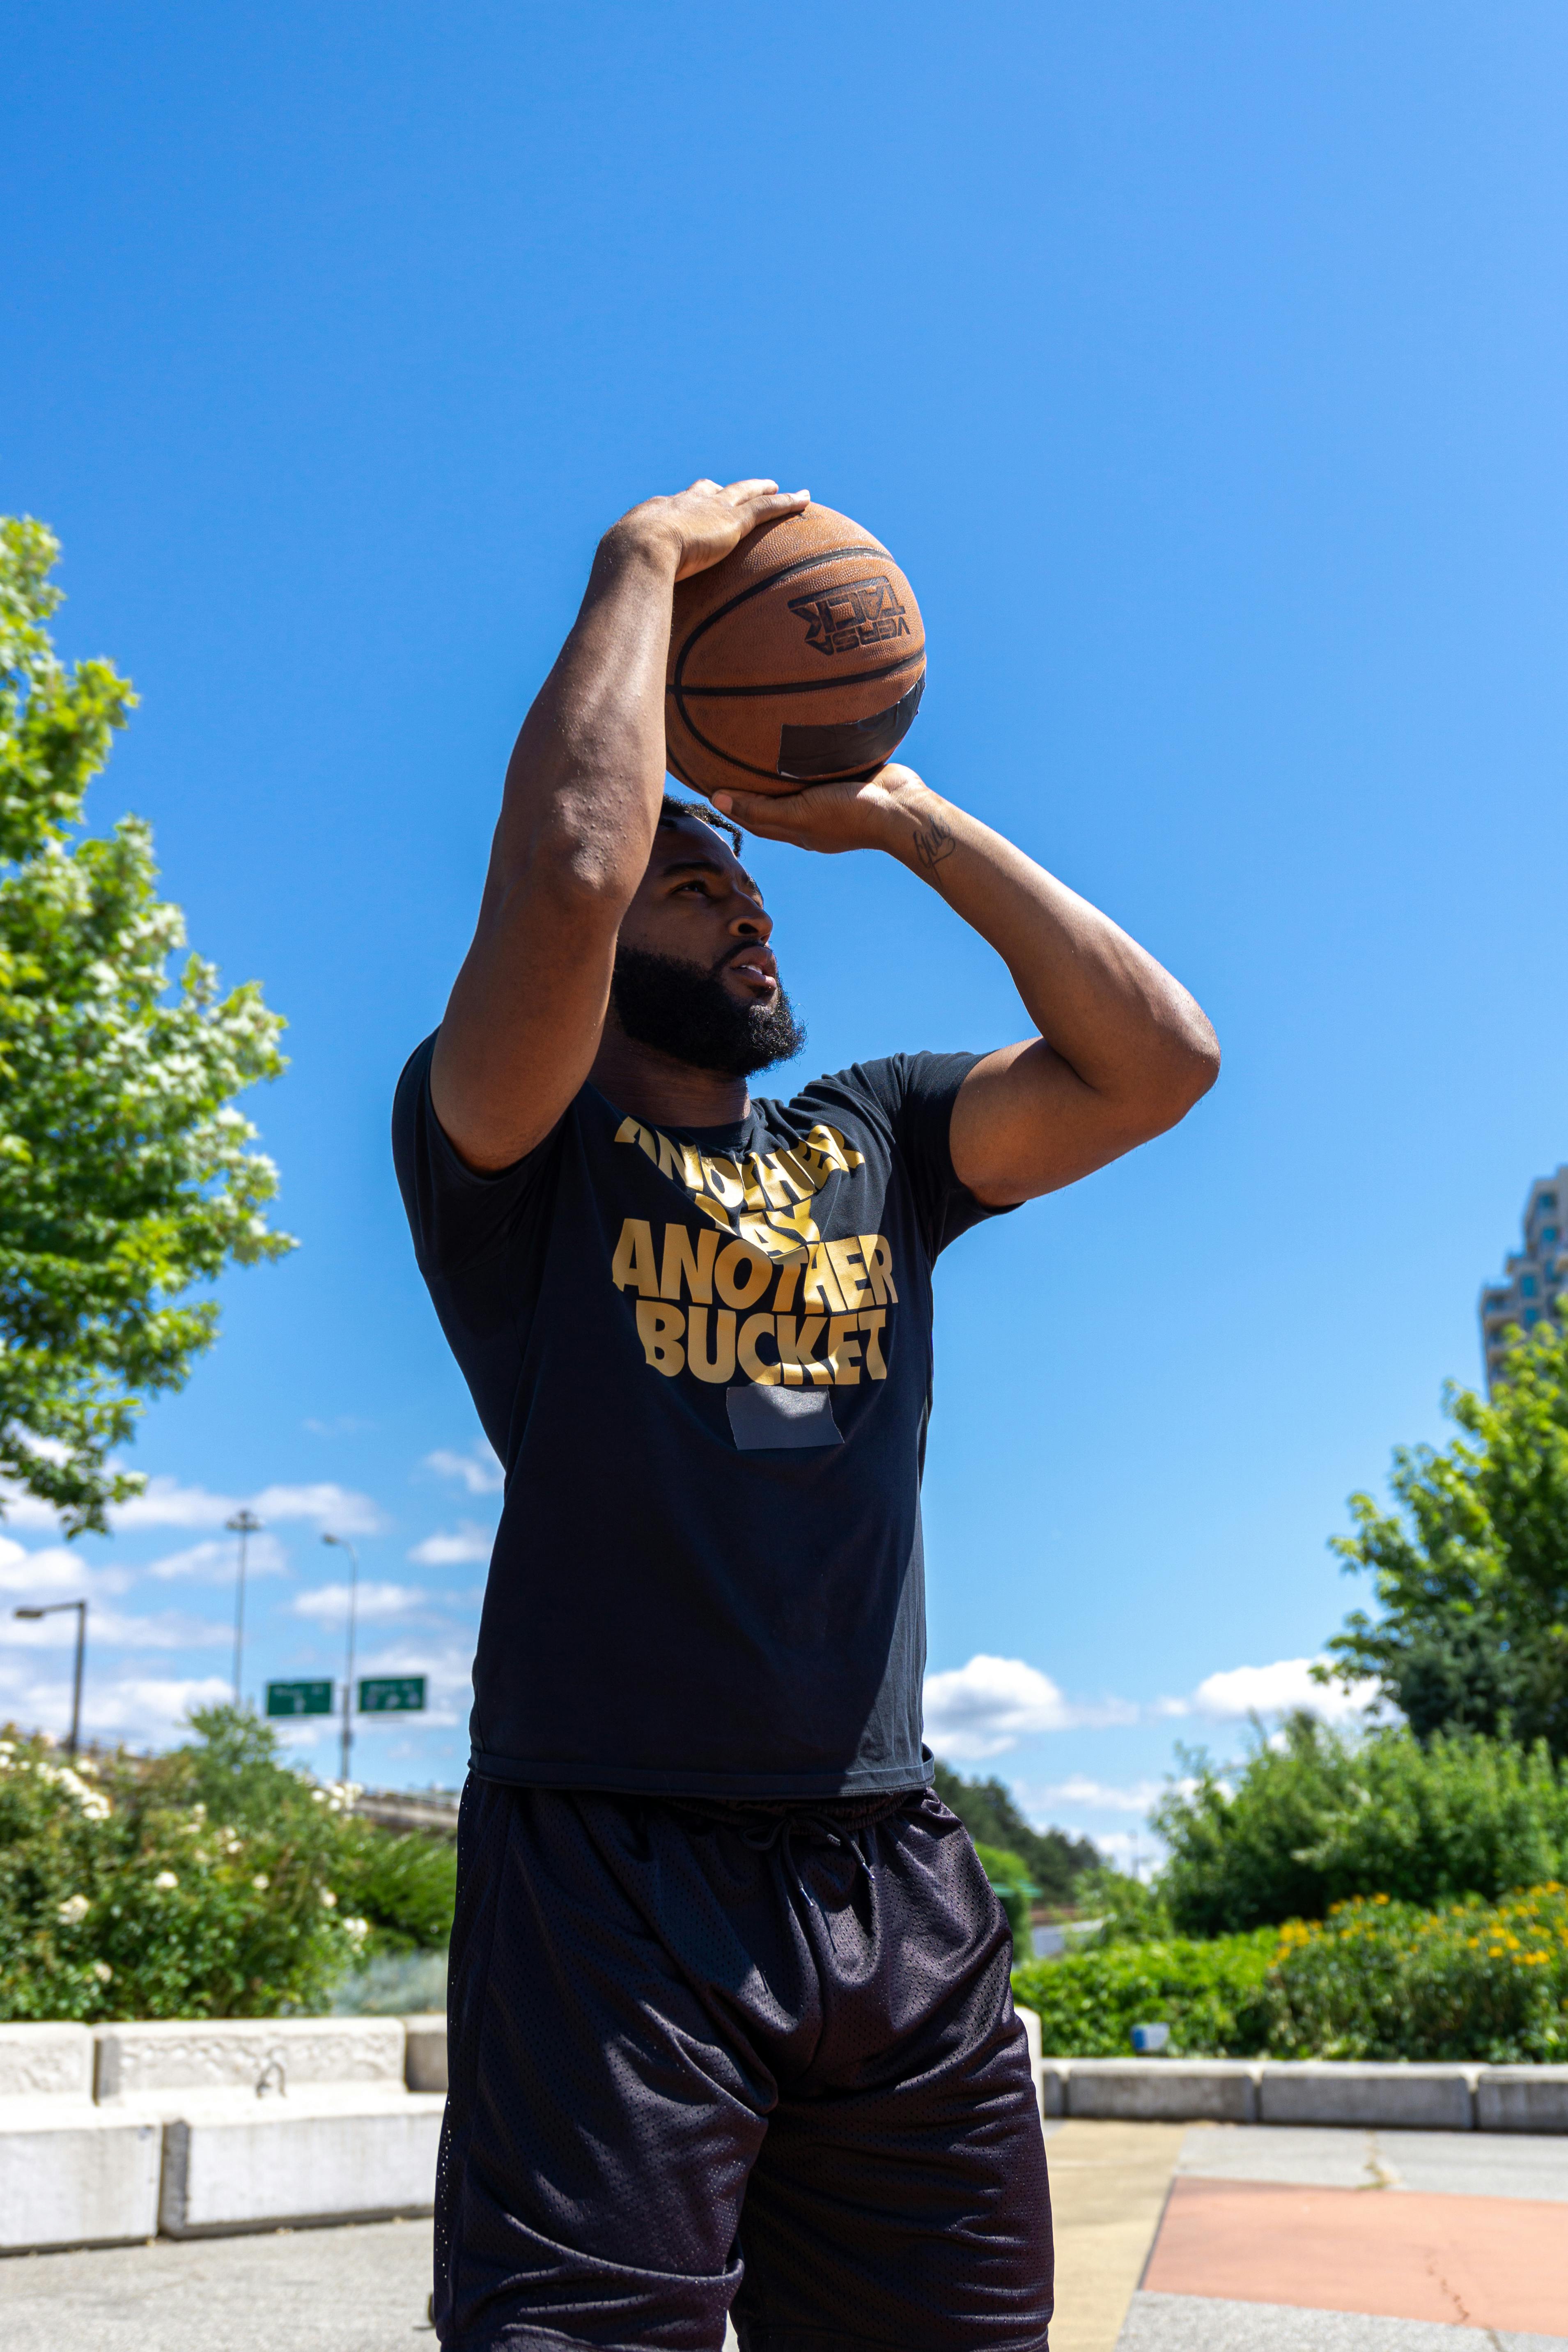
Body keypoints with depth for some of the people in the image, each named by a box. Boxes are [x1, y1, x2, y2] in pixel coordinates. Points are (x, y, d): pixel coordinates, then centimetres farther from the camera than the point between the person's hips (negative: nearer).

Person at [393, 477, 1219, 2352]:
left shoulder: (874, 1139, 17)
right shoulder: (507, 1148, 1)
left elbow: (1157, 1060, 5)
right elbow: (568, 871, -20)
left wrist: (907, 821, 7)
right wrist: (645, 559, -5)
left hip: (897, 1886, 6)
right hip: (607, 1870, -5)